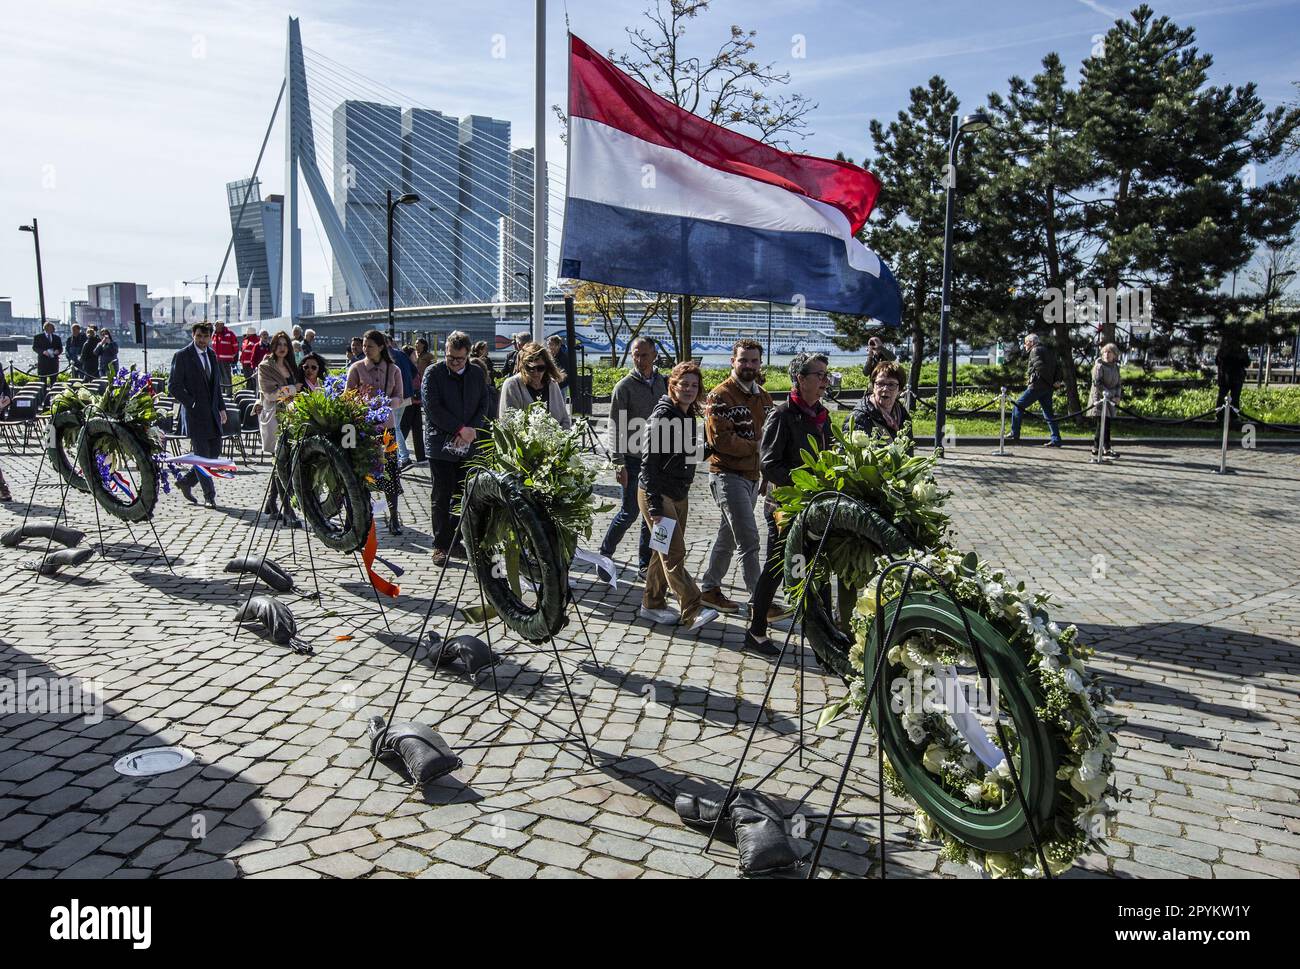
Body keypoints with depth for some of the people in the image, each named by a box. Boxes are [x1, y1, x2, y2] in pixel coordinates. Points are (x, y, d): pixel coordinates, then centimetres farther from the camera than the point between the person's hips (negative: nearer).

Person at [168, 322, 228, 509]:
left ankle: (185, 481, 27)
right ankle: (209, 496, 8)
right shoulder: (182, 356, -7)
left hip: (212, 413, 7)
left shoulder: (212, 355, 13)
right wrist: (192, 403, -15)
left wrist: (221, 407, 14)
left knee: (215, 452, 10)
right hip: (195, 414, -7)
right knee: (202, 455, -2)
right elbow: (173, 386, -10)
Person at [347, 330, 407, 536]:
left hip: (387, 424, 1)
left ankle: (394, 517, 8)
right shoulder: (357, 368, 1)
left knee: (390, 470, 0)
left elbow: (399, 398, 3)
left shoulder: (393, 370, 4)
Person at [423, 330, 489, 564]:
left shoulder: (477, 374, 10)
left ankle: (455, 540, 15)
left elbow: (484, 405, 10)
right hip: (441, 445, -3)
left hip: (468, 445, 4)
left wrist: (473, 430, -8)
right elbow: (432, 408, -10)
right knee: (442, 498, 0)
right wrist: (460, 429, -14)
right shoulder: (433, 373, -3)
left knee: (465, 496, 3)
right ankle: (441, 546, 8)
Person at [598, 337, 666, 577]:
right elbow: (615, 428, -10)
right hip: (632, 458, -5)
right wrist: (618, 463, -16)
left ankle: (646, 562, 19)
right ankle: (605, 553, 19)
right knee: (630, 511, -1)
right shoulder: (625, 386, -8)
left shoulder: (663, 383, 8)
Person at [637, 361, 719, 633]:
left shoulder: (689, 416, 10)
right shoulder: (662, 415, -15)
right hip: (657, 493, -9)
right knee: (674, 553, -9)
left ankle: (652, 605, 25)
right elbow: (649, 460, -18)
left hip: (679, 494, 9)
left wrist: (684, 489, 19)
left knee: (664, 552, 14)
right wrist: (654, 505, -22)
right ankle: (692, 612, -10)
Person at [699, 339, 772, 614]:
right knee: (749, 541, -10)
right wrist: (756, 447, -14)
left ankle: (709, 588, 29)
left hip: (752, 475, 8)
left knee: (728, 536, 16)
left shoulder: (763, 396, 14)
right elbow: (720, 439, -18)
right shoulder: (720, 396, -10)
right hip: (728, 475, -8)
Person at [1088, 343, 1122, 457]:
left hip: (1110, 400, 7)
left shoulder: (1116, 368, 14)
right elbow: (1096, 382, -15)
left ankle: (1096, 447, 16)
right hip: (1099, 398, -7)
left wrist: (1117, 396, -2)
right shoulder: (1099, 366, -7)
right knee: (1104, 423, -12)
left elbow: (1118, 384, 15)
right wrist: (1106, 393, -23)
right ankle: (1107, 449, -13)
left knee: (1102, 425, 9)